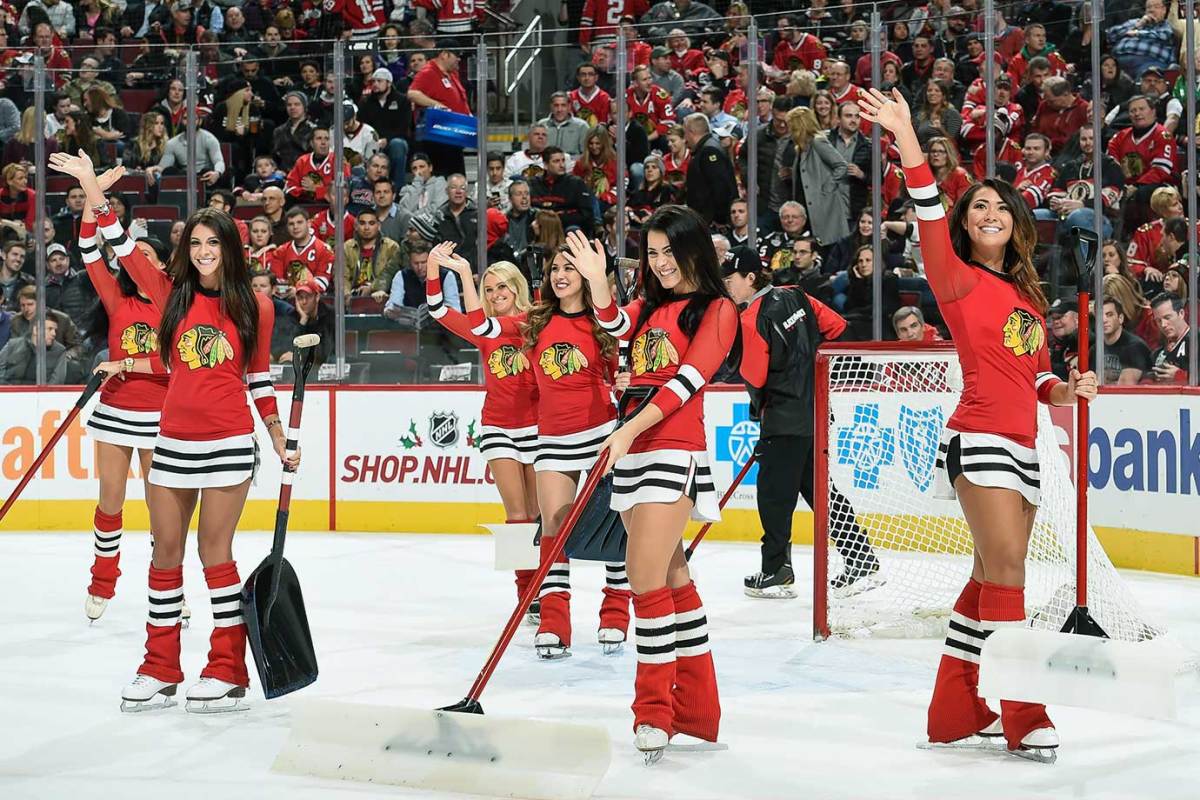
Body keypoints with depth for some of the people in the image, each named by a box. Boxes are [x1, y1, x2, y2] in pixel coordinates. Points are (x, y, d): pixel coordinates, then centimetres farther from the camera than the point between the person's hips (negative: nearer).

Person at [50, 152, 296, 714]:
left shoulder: (255, 307, 1)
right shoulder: (174, 295, 6)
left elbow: (259, 379, 7)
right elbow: (124, 250, -1)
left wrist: (279, 442, 6)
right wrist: (91, 187, -7)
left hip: (228, 444, -3)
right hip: (173, 441, 3)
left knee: (214, 551, -2)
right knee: (166, 551, 7)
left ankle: (228, 672, 7)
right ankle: (160, 670, 15)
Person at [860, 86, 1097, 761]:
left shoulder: (1027, 295, 18)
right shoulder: (961, 281, -3)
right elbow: (930, 221, -20)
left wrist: (1066, 390, 1)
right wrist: (907, 139, -31)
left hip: (1023, 445, 8)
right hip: (980, 439, -8)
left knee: (993, 577, 10)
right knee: (1007, 573, -12)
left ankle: (955, 713, 17)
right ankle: (1024, 719, -8)